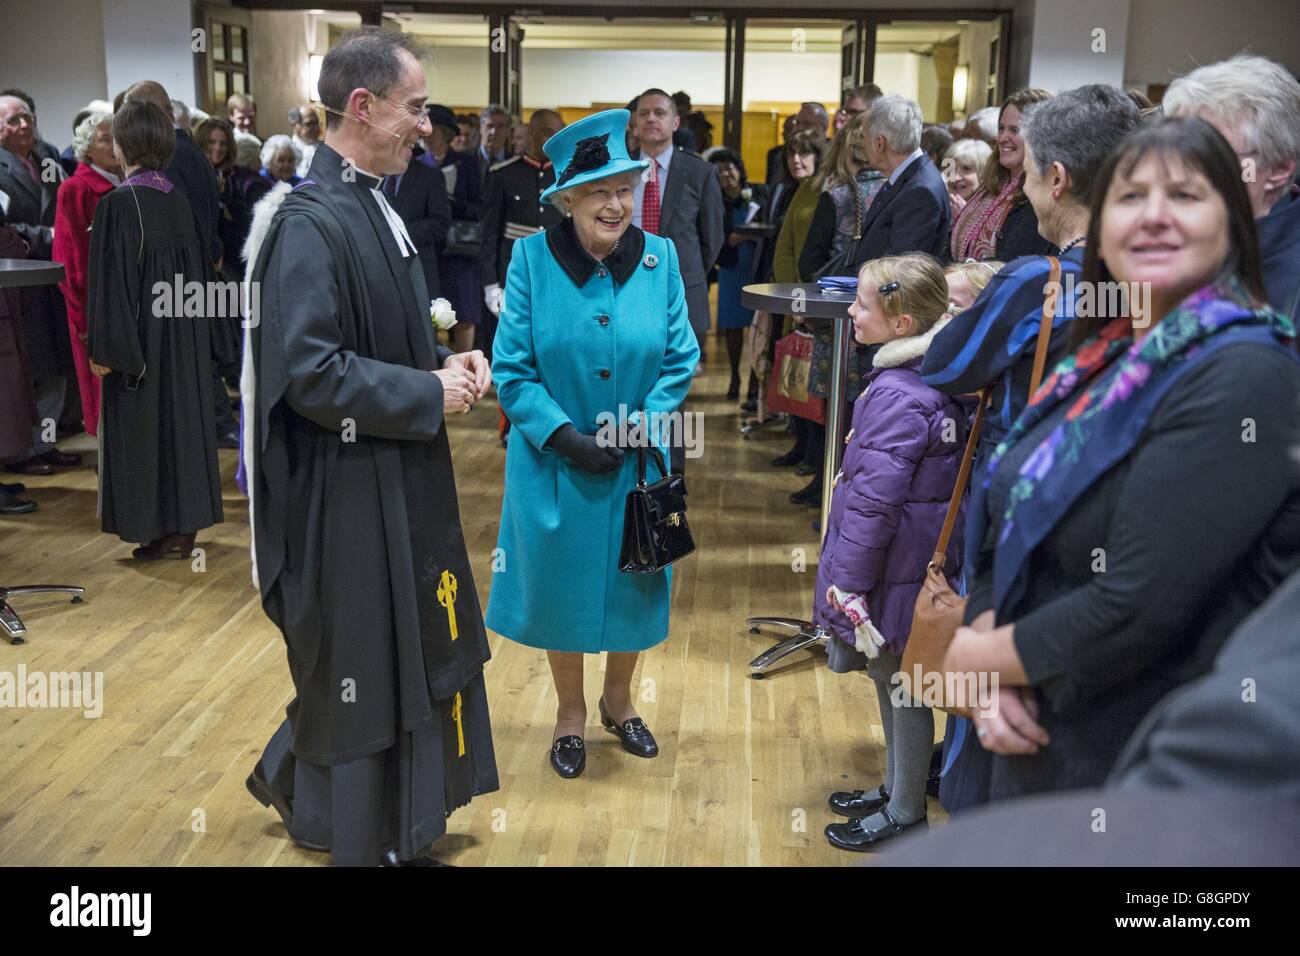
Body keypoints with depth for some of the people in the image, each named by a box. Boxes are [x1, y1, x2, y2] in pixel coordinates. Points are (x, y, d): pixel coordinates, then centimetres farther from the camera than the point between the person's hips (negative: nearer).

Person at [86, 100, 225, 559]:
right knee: (183, 416, 12)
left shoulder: (117, 204, -16)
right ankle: (186, 527, 19)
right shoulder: (178, 200, 3)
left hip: (140, 341, -6)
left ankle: (155, 530, 11)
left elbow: (110, 280, -17)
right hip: (185, 340, 6)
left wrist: (104, 348, -11)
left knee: (140, 425, 5)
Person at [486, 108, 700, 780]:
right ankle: (570, 715, 38)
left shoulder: (660, 257, -5)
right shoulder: (533, 257, -11)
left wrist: (640, 425, -15)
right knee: (561, 590, 14)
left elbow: (681, 359, -2)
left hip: (637, 466, 2)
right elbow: (511, 368, -10)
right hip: (553, 466, -2)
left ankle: (618, 701, 44)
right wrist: (564, 436, -19)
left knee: (631, 586, 17)